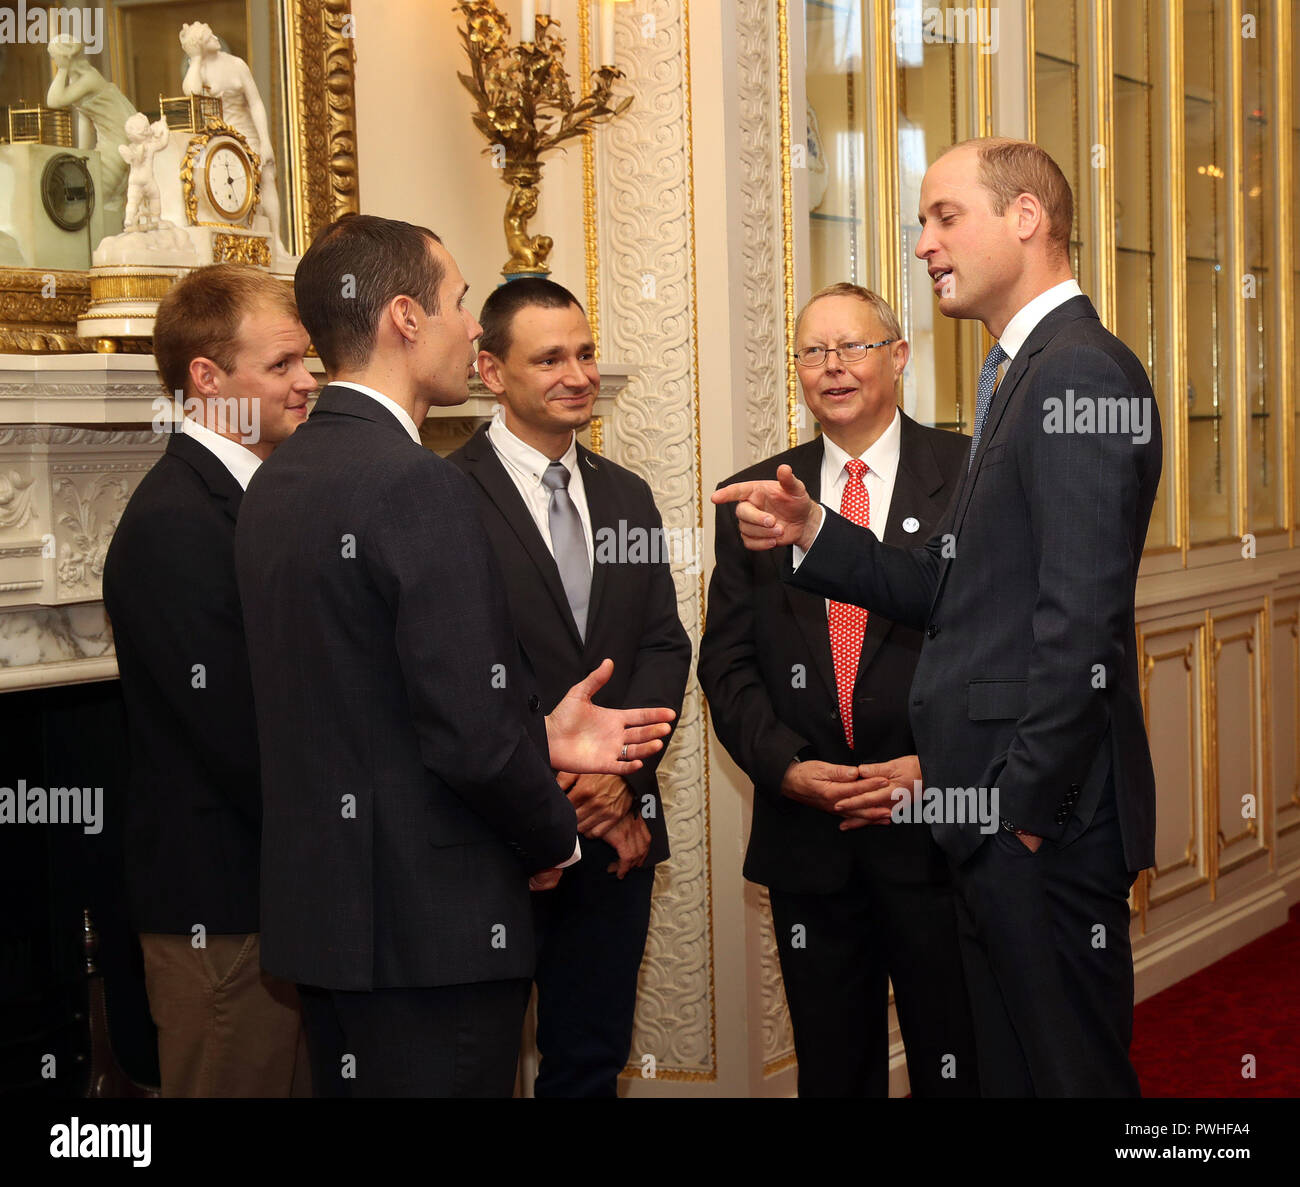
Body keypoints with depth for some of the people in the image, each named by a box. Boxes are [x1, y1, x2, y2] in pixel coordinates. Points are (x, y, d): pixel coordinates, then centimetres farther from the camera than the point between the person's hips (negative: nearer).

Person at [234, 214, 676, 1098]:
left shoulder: (277, 483, 8)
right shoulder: (419, 486, -19)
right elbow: (473, 734, -22)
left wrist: (539, 740, 11)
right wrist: (556, 837, -3)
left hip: (319, 911, 9)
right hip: (431, 924, -9)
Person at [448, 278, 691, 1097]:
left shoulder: (628, 496, 12)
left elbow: (665, 645, 8)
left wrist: (621, 771, -7)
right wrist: (555, 797, -14)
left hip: (617, 826, 6)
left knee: (592, 1060, 15)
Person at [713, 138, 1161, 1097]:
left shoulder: (1082, 371, -15)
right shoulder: (1023, 376, 17)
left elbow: (1079, 619, -22)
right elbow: (949, 594, 15)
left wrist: (1023, 805, -19)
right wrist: (809, 532, 4)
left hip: (1047, 812, -10)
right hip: (1000, 807, 10)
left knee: (1068, 1066, 0)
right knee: (1008, 1065, 17)